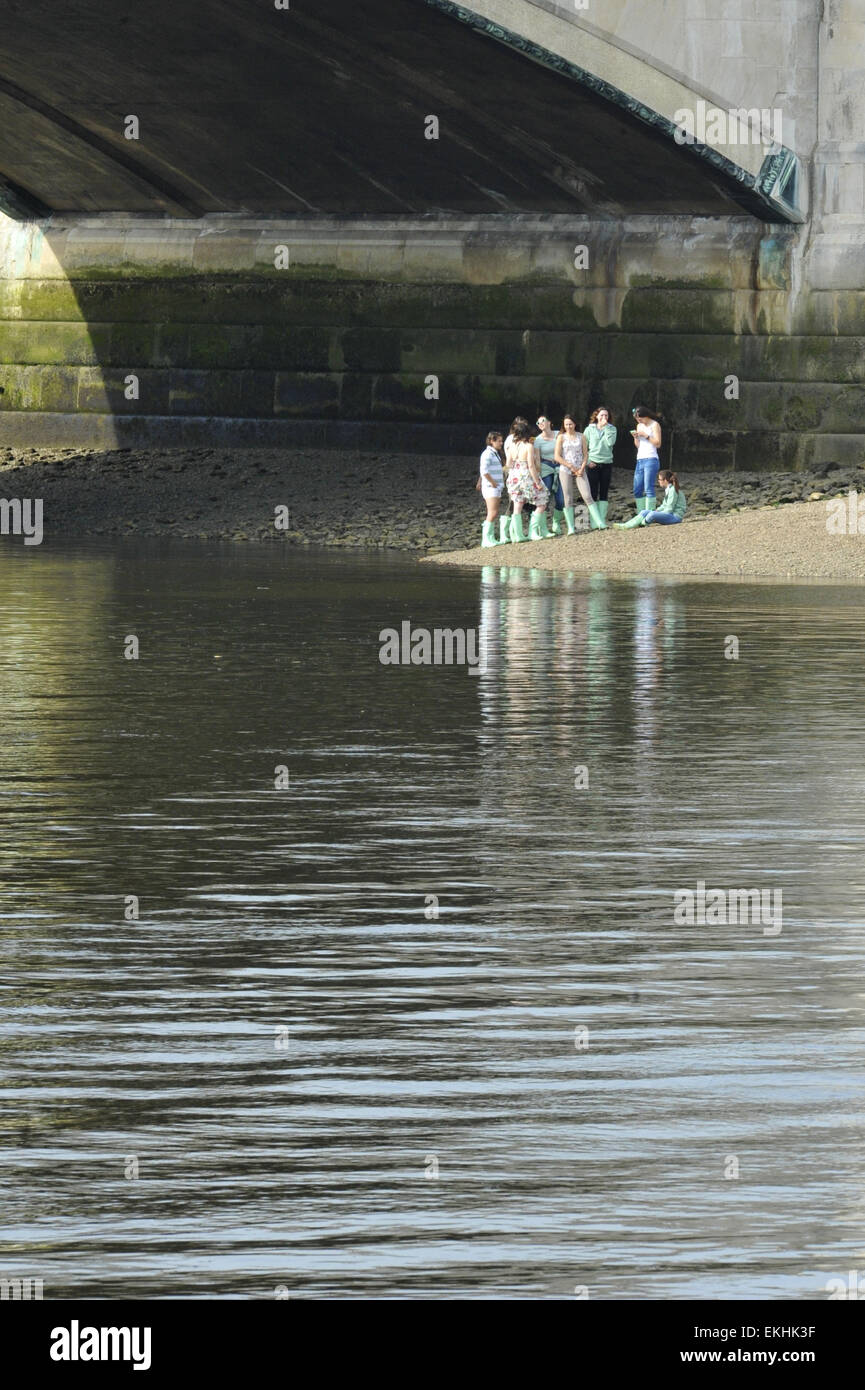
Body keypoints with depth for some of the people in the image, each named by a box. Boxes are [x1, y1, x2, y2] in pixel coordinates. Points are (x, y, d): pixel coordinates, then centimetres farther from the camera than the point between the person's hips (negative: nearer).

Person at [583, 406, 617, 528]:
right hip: (593, 464, -1)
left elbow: (610, 442, -11)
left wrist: (605, 427, -9)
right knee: (593, 494, -4)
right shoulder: (589, 429, 5)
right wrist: (588, 461, -7)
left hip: (606, 463, 1)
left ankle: (602, 520, 7)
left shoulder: (612, 429, 7)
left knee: (604, 494, 3)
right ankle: (594, 521, -3)